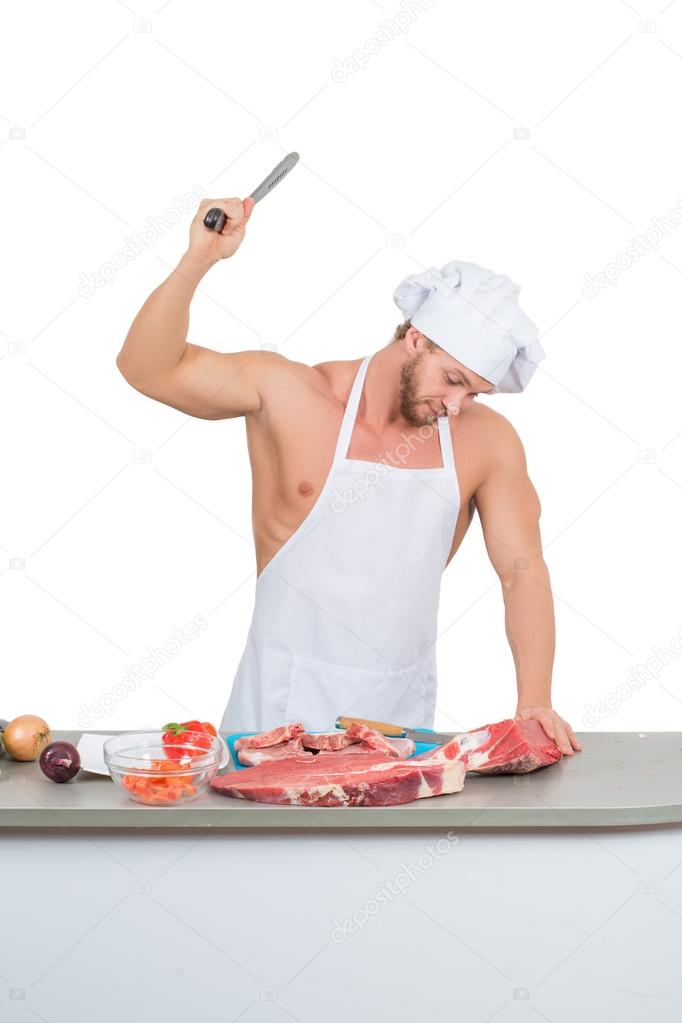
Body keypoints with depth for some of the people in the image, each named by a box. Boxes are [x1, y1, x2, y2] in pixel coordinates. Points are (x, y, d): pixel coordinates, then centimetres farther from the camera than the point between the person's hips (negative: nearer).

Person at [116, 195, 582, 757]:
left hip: (403, 709, 2)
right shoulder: (289, 393, -7)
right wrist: (198, 261, -25)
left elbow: (523, 570, -1)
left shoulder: (487, 441, -2)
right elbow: (146, 368, -11)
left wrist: (535, 701, -11)